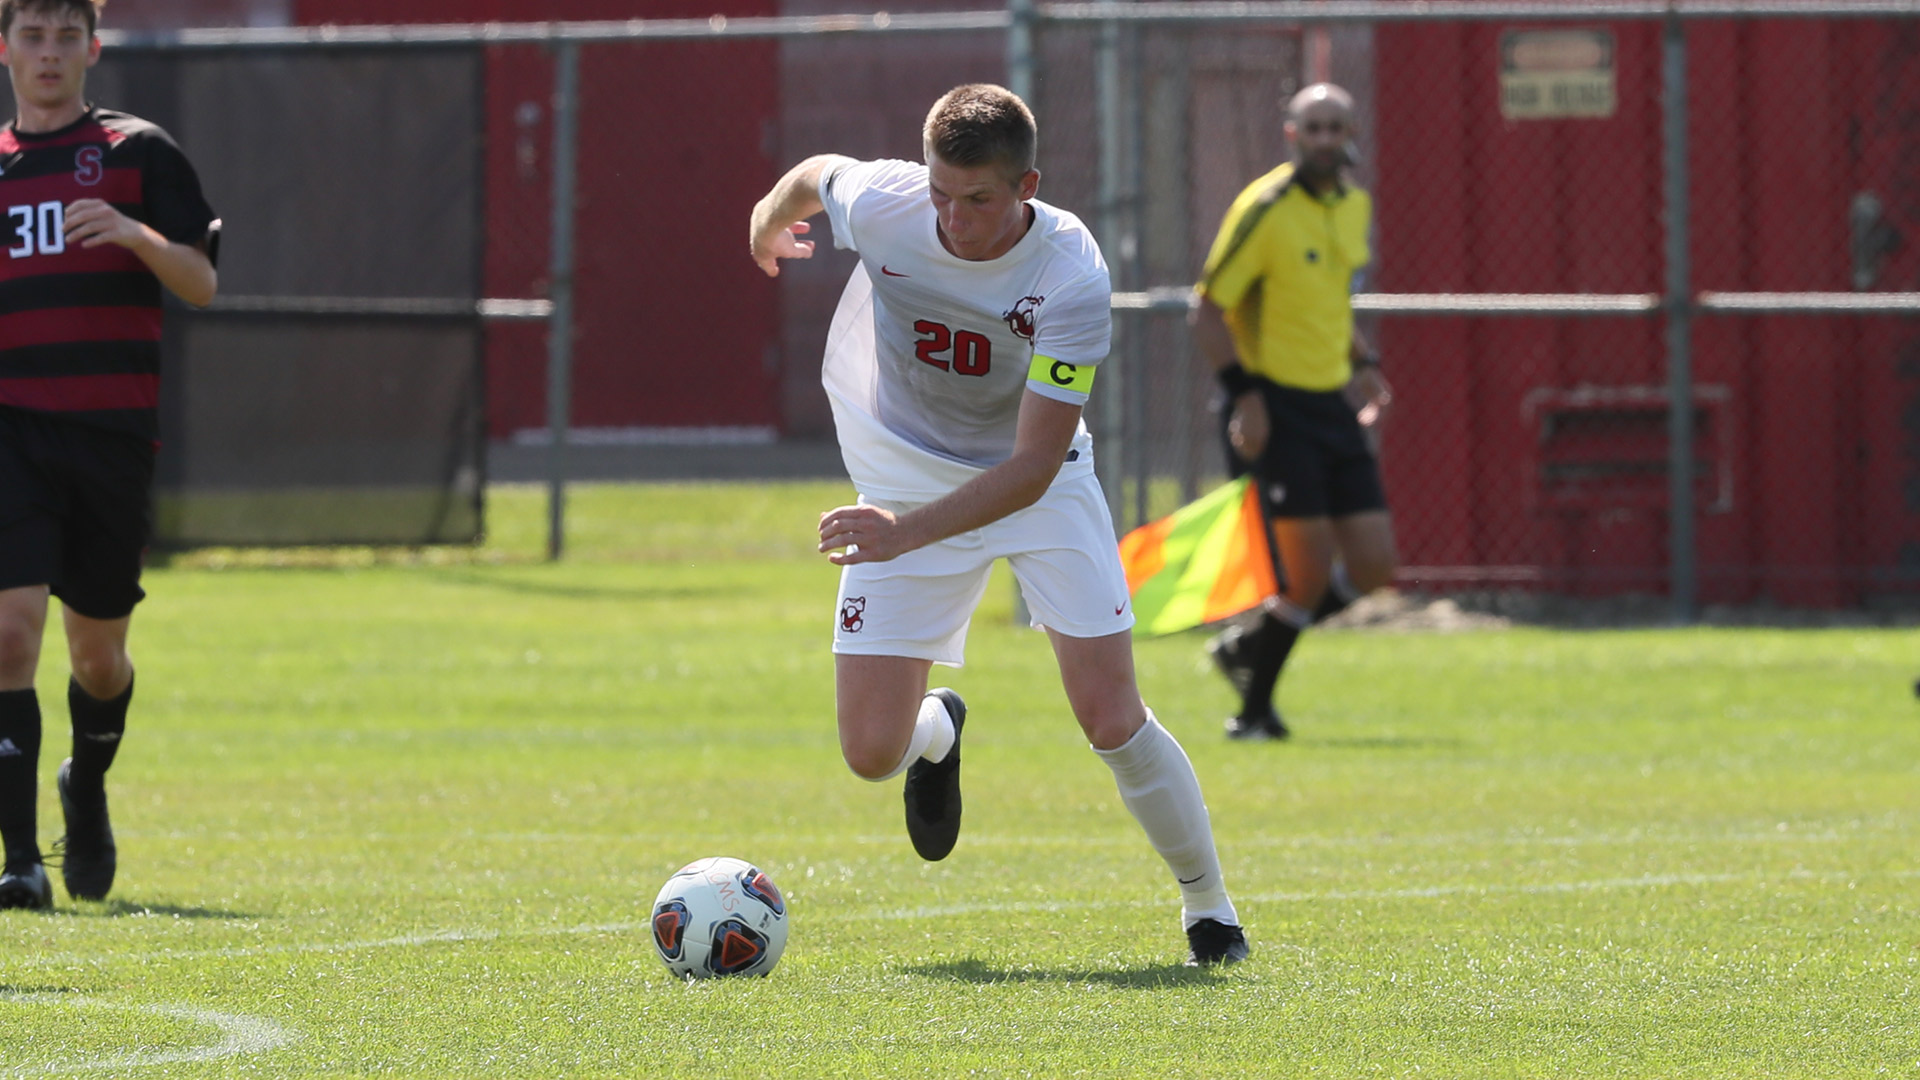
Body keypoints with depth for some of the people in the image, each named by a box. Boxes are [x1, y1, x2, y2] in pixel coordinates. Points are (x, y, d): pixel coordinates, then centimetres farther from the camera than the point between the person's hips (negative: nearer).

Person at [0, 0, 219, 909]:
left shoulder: (138, 152, 5)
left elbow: (201, 283, -2)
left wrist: (136, 234, -19)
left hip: (112, 430, 0)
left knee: (98, 650, 10)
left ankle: (87, 791, 41)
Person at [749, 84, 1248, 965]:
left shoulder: (1072, 276, -30)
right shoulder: (879, 206, -23)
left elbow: (1031, 467, -32)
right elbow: (817, 174, 4)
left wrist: (907, 531, -44)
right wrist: (769, 222, 26)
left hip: (1040, 488, -2)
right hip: (904, 477, 2)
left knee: (1113, 721, -15)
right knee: (872, 753, -6)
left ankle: (1208, 910, 9)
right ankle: (937, 732, 33)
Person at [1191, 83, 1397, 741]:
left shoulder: (1355, 205, 11)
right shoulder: (1266, 210, -12)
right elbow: (1208, 311, -11)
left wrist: (1362, 363, 13)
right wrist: (1243, 392, -19)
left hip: (1333, 405, 7)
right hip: (1273, 407, -7)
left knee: (1372, 567, 2)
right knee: (1312, 573, -11)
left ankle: (1250, 645, 23)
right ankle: (1254, 710, 7)